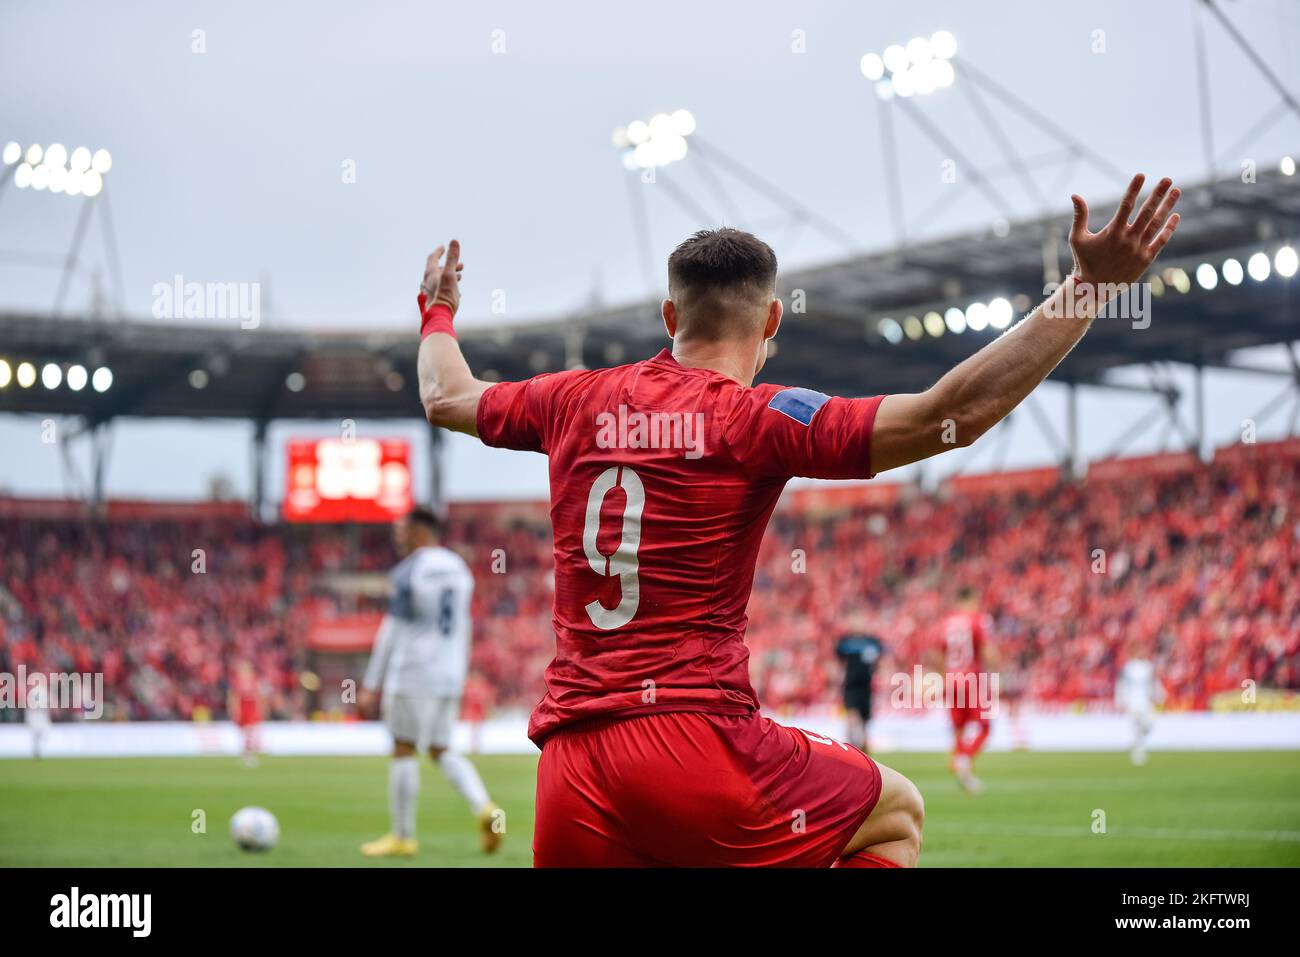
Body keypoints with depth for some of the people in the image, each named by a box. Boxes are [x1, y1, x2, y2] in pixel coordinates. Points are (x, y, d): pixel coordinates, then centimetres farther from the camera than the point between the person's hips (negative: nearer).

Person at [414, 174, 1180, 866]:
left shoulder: (575, 401, 12)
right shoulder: (757, 419, -5)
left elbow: (446, 398, 32)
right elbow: (948, 416, -13)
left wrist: (439, 313, 53)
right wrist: (1091, 285, -12)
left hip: (570, 767, 5)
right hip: (696, 744, -5)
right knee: (896, 813, 16)